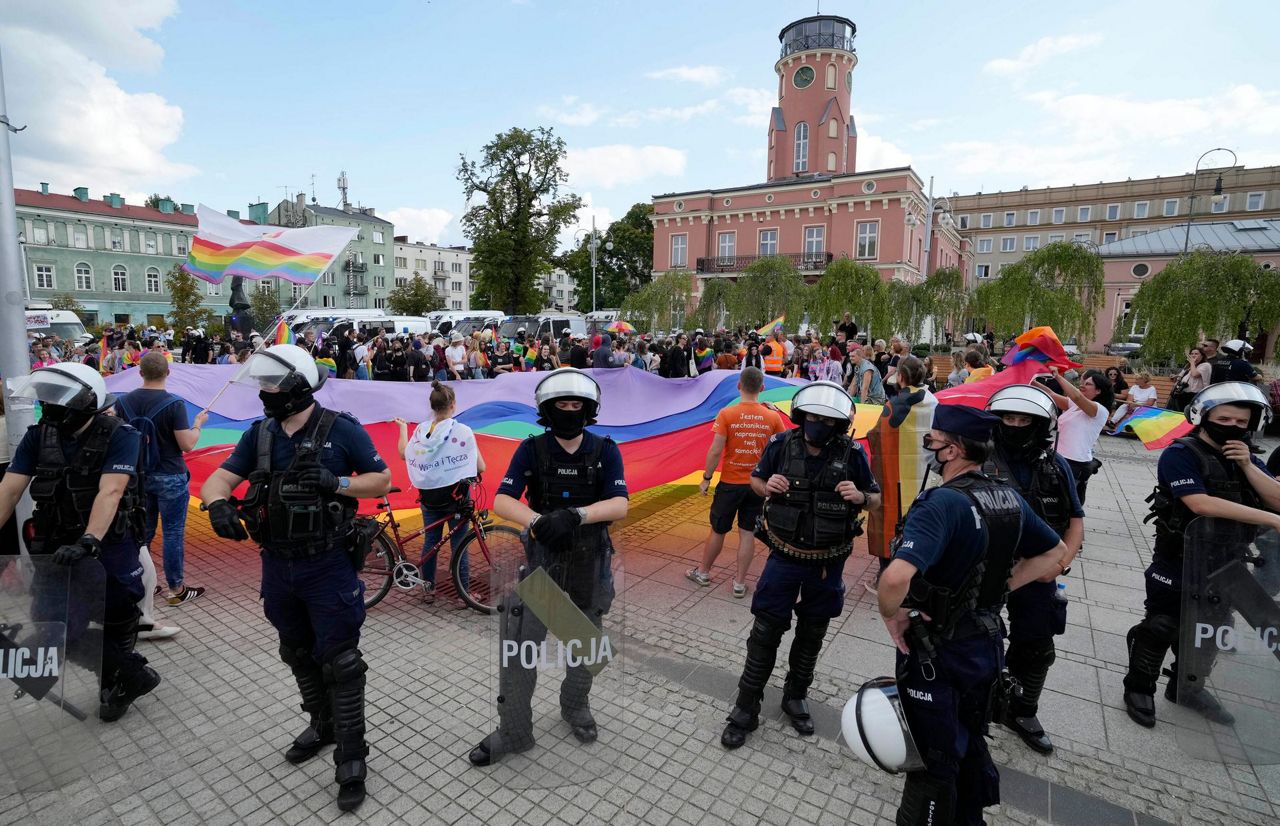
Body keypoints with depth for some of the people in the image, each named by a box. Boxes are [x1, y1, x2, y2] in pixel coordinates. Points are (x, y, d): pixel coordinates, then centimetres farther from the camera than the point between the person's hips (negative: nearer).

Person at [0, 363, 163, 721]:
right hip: (58, 549, 5)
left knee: (116, 623, 5)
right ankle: (133, 675, 18)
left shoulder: (119, 435, -16)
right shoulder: (38, 436, -1)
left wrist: (88, 542, -35)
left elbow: (110, 492, -25)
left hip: (109, 545, -4)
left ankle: (114, 685, 31)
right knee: (62, 629, 2)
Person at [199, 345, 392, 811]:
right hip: (277, 565, 6)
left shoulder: (342, 431, -12)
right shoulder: (259, 435, 4)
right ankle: (323, 724, 45)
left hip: (329, 566, -6)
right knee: (299, 655, 22)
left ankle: (351, 759, 16)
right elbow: (218, 479, -1)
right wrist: (218, 504, -24)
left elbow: (382, 480, -8)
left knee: (339, 662, 1)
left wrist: (337, 482, -24)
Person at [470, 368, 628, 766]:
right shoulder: (532, 449, -8)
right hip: (542, 556, 0)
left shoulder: (605, 450, -9)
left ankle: (576, 705, 45)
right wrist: (537, 521, -35)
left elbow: (620, 505, -18)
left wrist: (576, 515, -35)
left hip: (590, 561, 1)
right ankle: (513, 731, 23)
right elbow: (501, 501, -16)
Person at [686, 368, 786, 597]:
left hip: (730, 483, -2)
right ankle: (740, 582, 20)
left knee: (718, 530, 14)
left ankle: (703, 572, 32)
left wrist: (706, 478, -2)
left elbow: (715, 451, -14)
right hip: (758, 484, 2)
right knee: (748, 533, 11)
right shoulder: (773, 417, -6)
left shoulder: (727, 414, -14)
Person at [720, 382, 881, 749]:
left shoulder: (851, 453, -11)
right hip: (784, 557, -1)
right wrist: (768, 487, -18)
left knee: (812, 636, 19)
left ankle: (796, 696, 42)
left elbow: (877, 499, 1)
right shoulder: (781, 445, -11)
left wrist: (860, 497, -22)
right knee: (765, 633, 5)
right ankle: (746, 708, 22)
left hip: (827, 564, 1)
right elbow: (755, 480, 5)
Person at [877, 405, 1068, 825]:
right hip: (985, 644, 8)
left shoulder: (942, 503, -29)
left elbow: (896, 577, -42)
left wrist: (891, 615, -22)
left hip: (936, 652, -8)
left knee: (932, 762, 12)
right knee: (970, 745, 28)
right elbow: (1056, 553, 14)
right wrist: (1001, 586, 7)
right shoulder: (1009, 499, -3)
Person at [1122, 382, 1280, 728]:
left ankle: (1185, 687, 41)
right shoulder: (1181, 454, -17)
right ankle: (1139, 688, 22)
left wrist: (1247, 465, -16)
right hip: (1178, 564, -7)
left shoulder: (1248, 459, 5)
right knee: (1160, 628, 4)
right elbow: (1201, 504, -27)